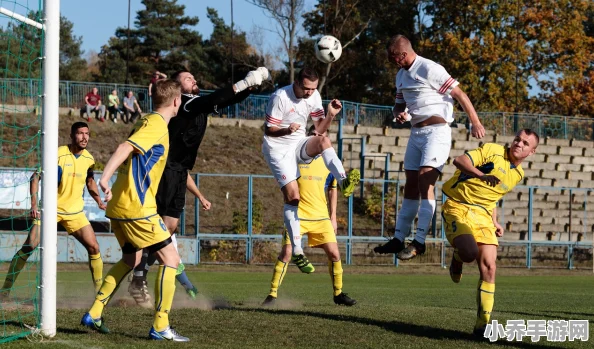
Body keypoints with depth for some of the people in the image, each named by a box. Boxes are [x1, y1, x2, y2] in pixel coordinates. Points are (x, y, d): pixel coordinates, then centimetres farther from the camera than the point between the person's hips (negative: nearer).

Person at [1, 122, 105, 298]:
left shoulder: (88, 159, 1)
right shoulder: (59, 154, -15)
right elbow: (36, 177, -12)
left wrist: (99, 201, 9)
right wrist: (34, 204, -20)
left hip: (75, 211, 4)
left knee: (94, 248, -5)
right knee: (29, 246, -11)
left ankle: (100, 290, 9)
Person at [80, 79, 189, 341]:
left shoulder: (146, 123, 16)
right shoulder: (157, 125, -12)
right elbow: (125, 148, -25)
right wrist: (105, 177, -37)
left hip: (119, 207, 10)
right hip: (137, 208, -10)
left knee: (130, 260, 24)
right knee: (170, 259, -5)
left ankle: (94, 314, 21)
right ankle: (161, 327, -7)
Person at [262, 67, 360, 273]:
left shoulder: (314, 96, -2)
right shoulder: (280, 97, -18)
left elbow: (319, 129, 3)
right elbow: (269, 130, -14)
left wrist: (330, 115, -16)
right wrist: (287, 130, -34)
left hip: (299, 145, 5)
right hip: (278, 149, -5)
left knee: (323, 141, -28)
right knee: (292, 195, -17)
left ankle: (343, 182, -41)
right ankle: (297, 252, -13)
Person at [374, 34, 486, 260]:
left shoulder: (429, 69, -14)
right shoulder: (401, 75, 13)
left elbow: (460, 95, -13)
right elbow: (399, 104, 26)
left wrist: (475, 123, -18)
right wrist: (399, 114, 1)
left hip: (436, 131, -9)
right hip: (416, 132, 9)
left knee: (425, 182, -16)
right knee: (411, 186, 10)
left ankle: (419, 241, -19)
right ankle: (399, 239, 13)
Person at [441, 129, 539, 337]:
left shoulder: (518, 174, 14)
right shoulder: (492, 151, -6)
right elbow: (460, 161, -16)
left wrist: (494, 222, 16)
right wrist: (482, 175, -30)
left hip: (483, 215, 6)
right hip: (458, 208, -6)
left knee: (489, 267, -7)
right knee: (469, 251, -32)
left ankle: (483, 322, 1)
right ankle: (458, 258, 8)